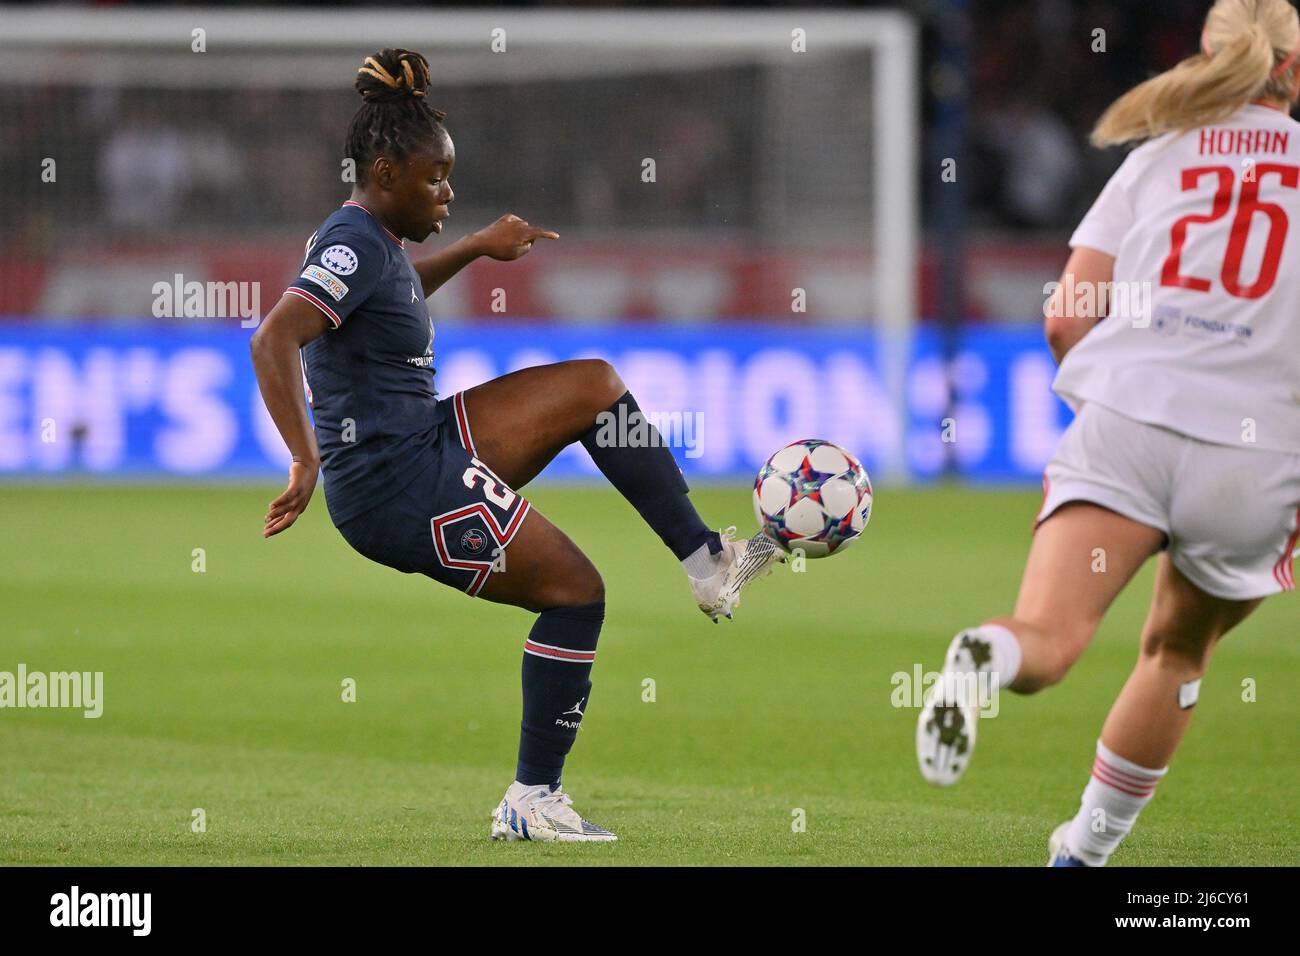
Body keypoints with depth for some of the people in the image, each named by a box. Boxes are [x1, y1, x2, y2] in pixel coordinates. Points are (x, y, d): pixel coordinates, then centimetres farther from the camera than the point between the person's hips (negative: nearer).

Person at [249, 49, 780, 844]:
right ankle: (533, 801, 2)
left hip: (424, 444, 10)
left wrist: (478, 247, 36)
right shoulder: (356, 247, -20)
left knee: (595, 386, 11)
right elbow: (274, 340, -35)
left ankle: (707, 562, 12)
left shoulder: (371, 239, 11)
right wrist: (308, 463, -40)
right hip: (397, 486, -10)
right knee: (575, 590, -4)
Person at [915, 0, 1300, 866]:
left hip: (1125, 414, 0)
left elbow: (1066, 318, 11)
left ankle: (985, 659, -48)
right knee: (1178, 654, 23)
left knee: (1048, 640, -13)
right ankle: (1086, 850, 30)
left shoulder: (1156, 159, 17)